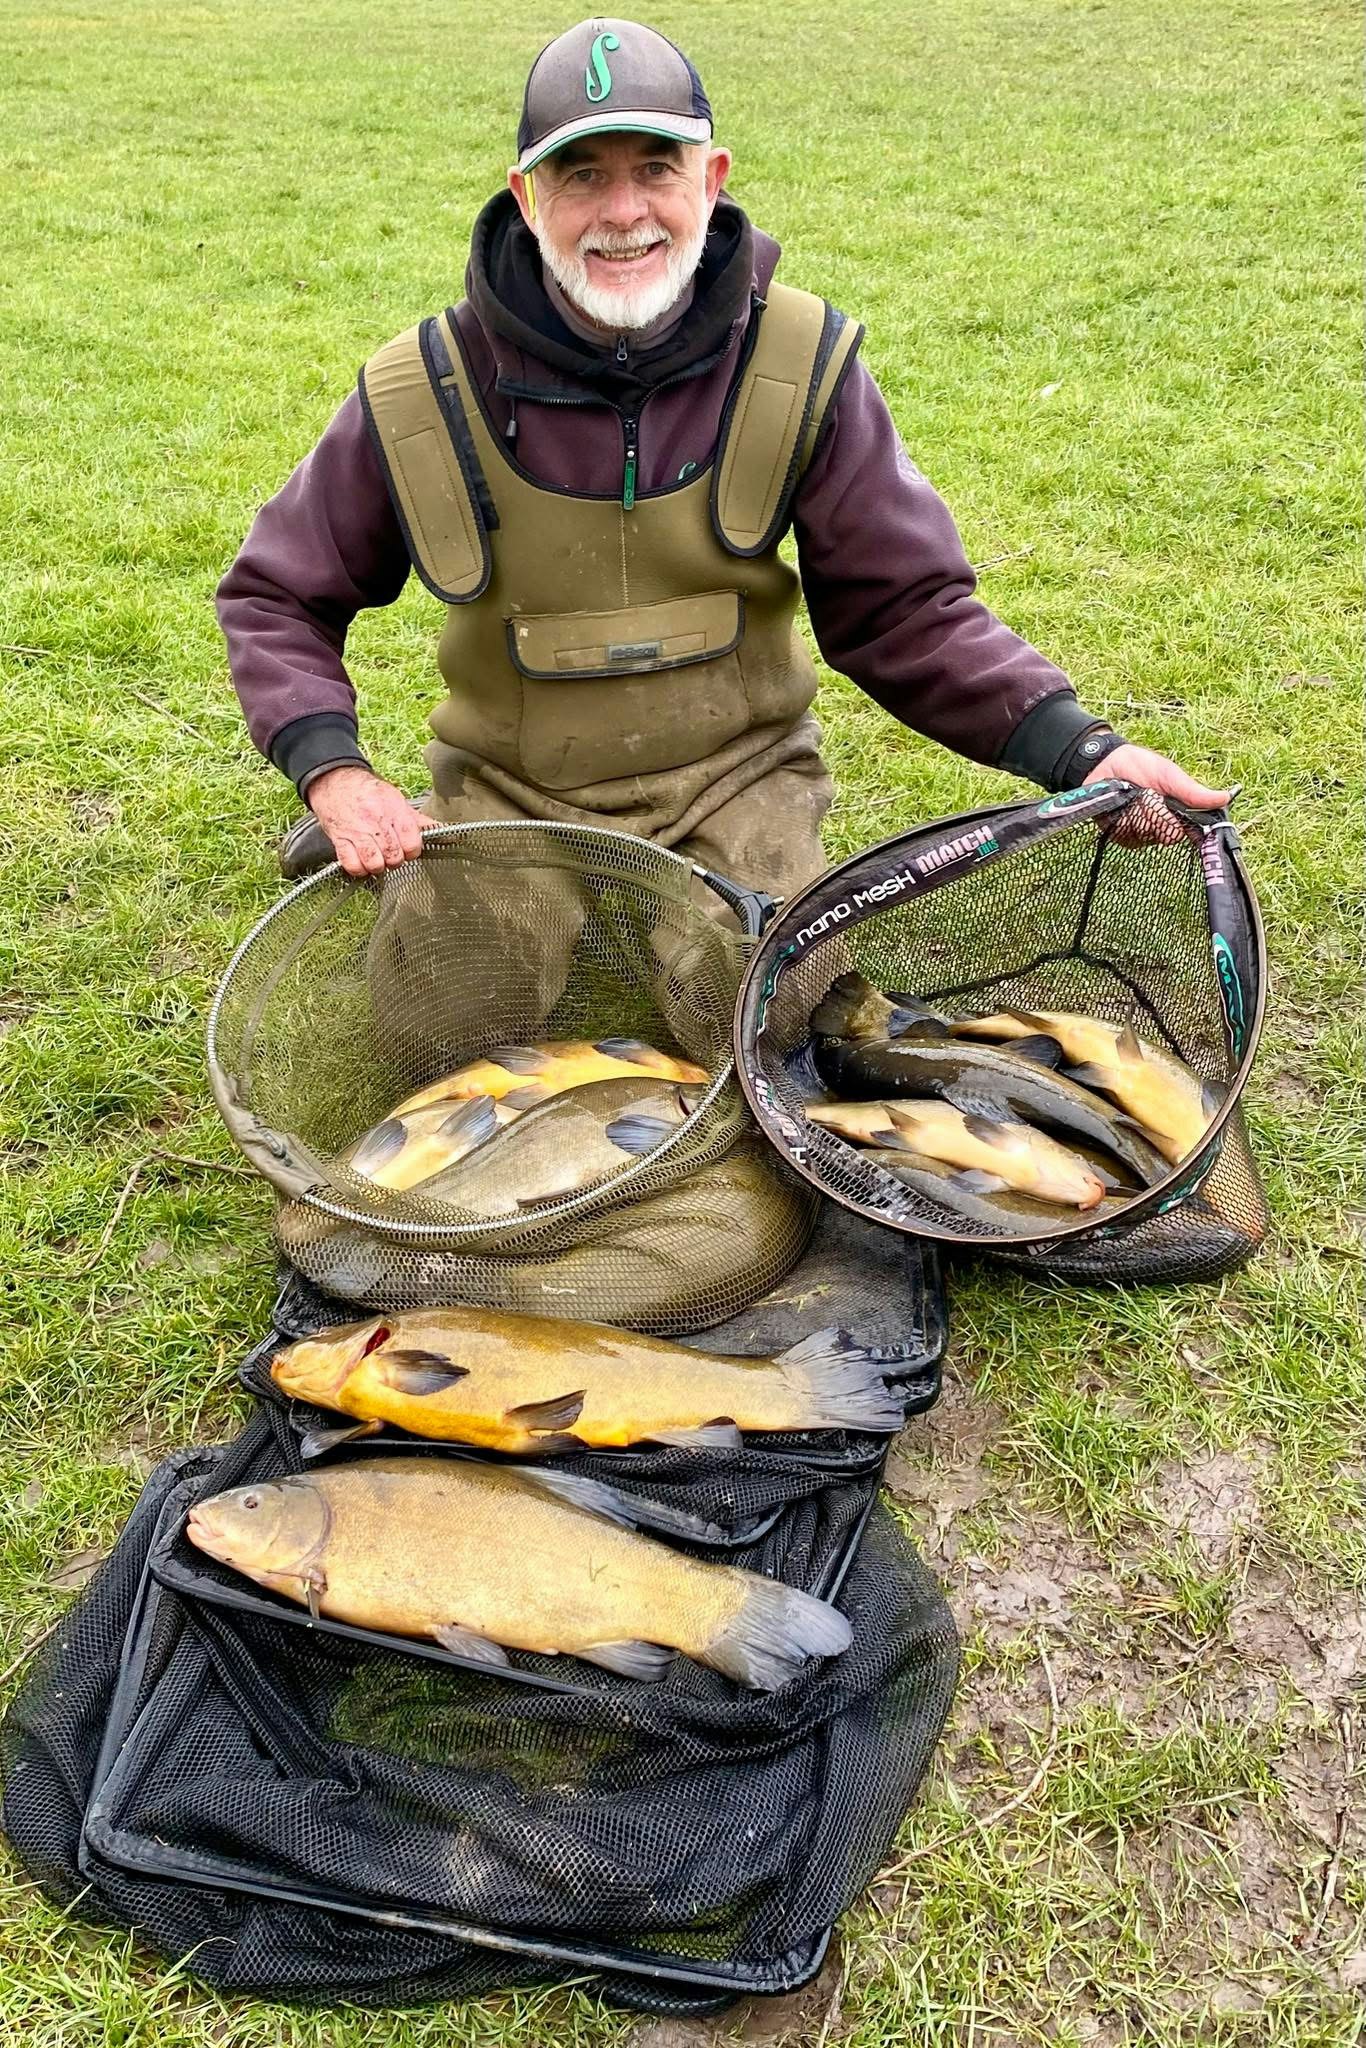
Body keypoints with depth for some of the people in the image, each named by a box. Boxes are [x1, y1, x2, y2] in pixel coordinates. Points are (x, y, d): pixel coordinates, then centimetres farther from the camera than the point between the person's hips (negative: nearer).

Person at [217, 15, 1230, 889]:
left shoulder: (803, 368, -9)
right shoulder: (419, 397, -10)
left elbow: (905, 608, -6)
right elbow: (276, 599, 1)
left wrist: (1077, 749, -20)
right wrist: (333, 771, -17)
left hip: (737, 784, 0)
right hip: (508, 799, 1)